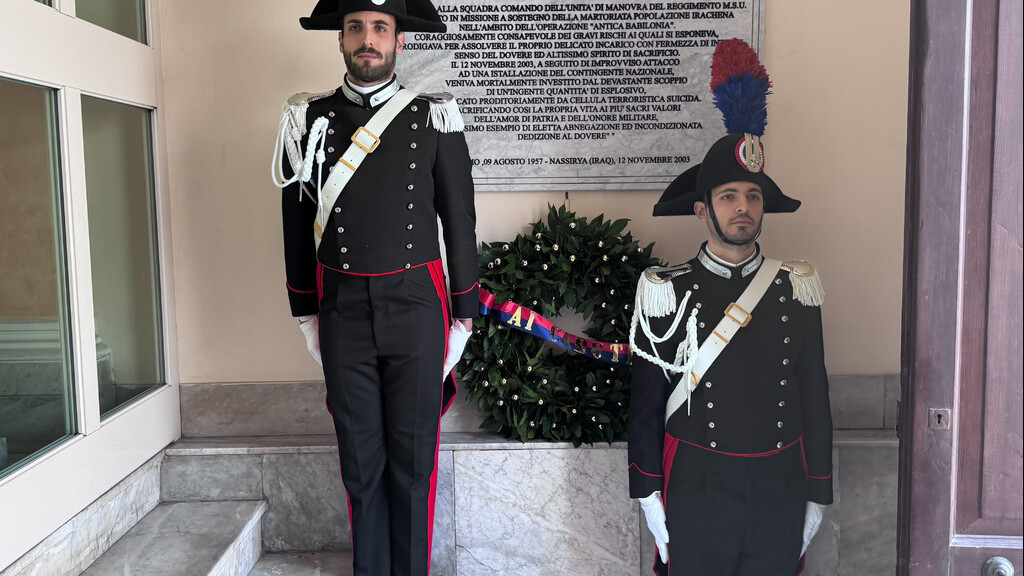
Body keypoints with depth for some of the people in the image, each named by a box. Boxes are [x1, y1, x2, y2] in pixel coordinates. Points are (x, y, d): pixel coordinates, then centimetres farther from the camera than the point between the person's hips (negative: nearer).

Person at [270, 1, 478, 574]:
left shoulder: (434, 118, 0)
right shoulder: (310, 119, 5)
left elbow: (461, 221, 3)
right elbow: (298, 224, 9)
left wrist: (463, 315, 2)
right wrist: (306, 313, 9)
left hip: (417, 307, -1)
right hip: (343, 311, 2)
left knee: (412, 456, 7)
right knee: (361, 456, 11)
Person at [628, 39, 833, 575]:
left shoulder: (797, 289, 3)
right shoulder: (667, 293, -5)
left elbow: (814, 396, 7)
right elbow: (645, 403, -2)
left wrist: (817, 494, 7)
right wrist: (649, 496, -3)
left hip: (780, 490, 3)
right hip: (696, 491, -2)